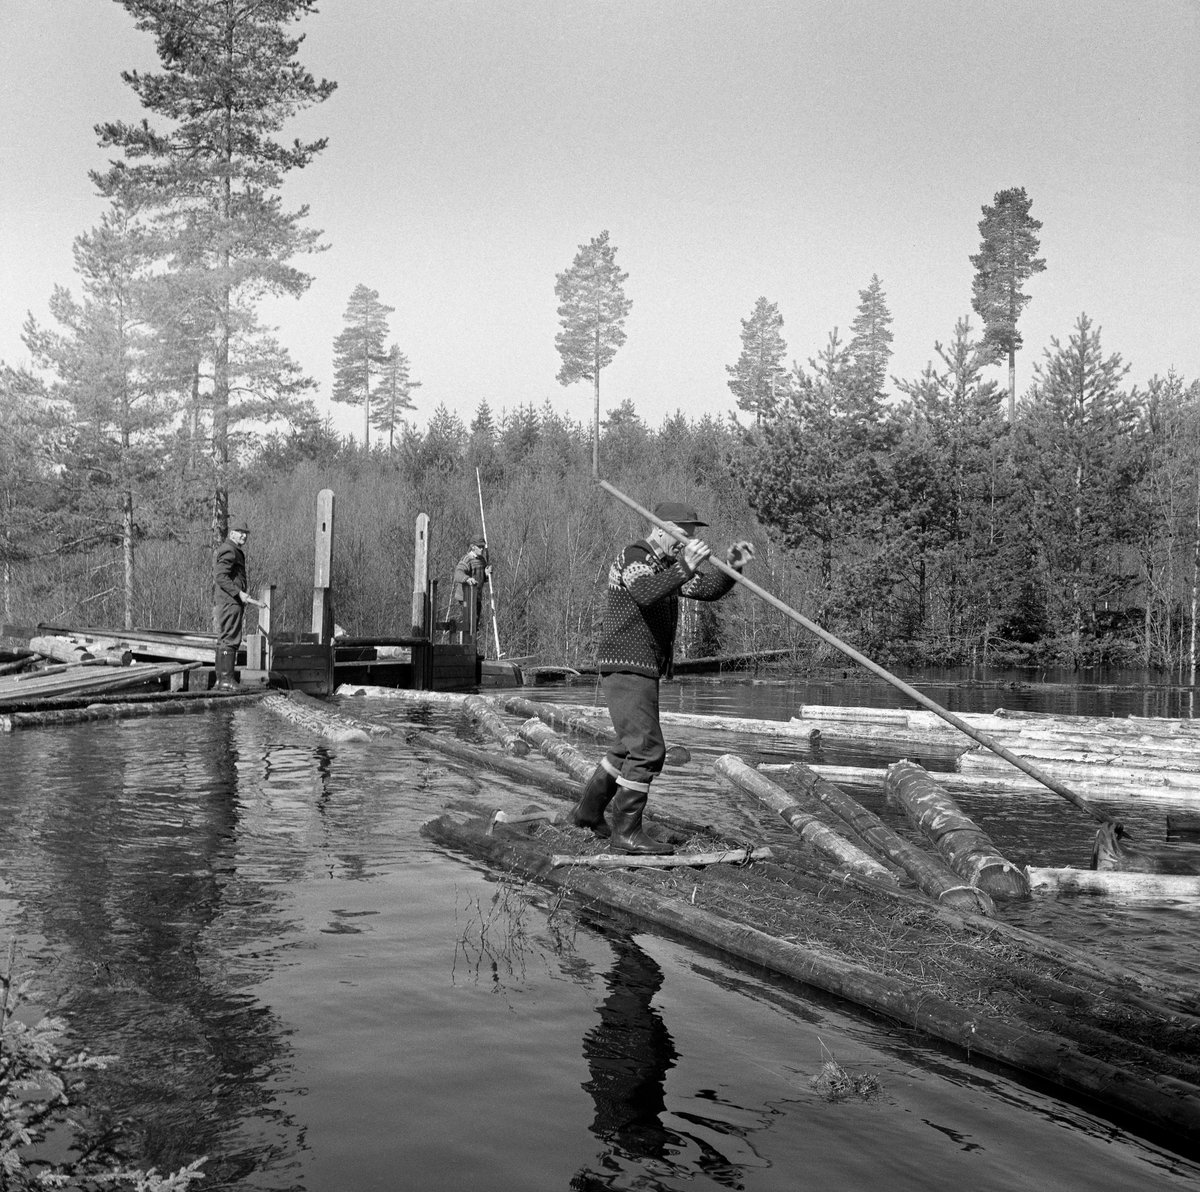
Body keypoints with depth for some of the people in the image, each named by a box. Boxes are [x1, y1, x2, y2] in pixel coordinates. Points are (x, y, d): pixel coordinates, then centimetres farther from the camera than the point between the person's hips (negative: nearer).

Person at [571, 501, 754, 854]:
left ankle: (588, 811, 33)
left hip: (643, 672, 10)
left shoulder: (666, 564, 15)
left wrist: (731, 567, -11)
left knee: (632, 747, 21)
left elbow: (708, 589, 7)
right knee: (648, 749, -14)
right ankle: (627, 833, -8)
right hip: (627, 669, -10)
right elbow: (646, 593, -33)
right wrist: (685, 570, -45)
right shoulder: (634, 556, -13)